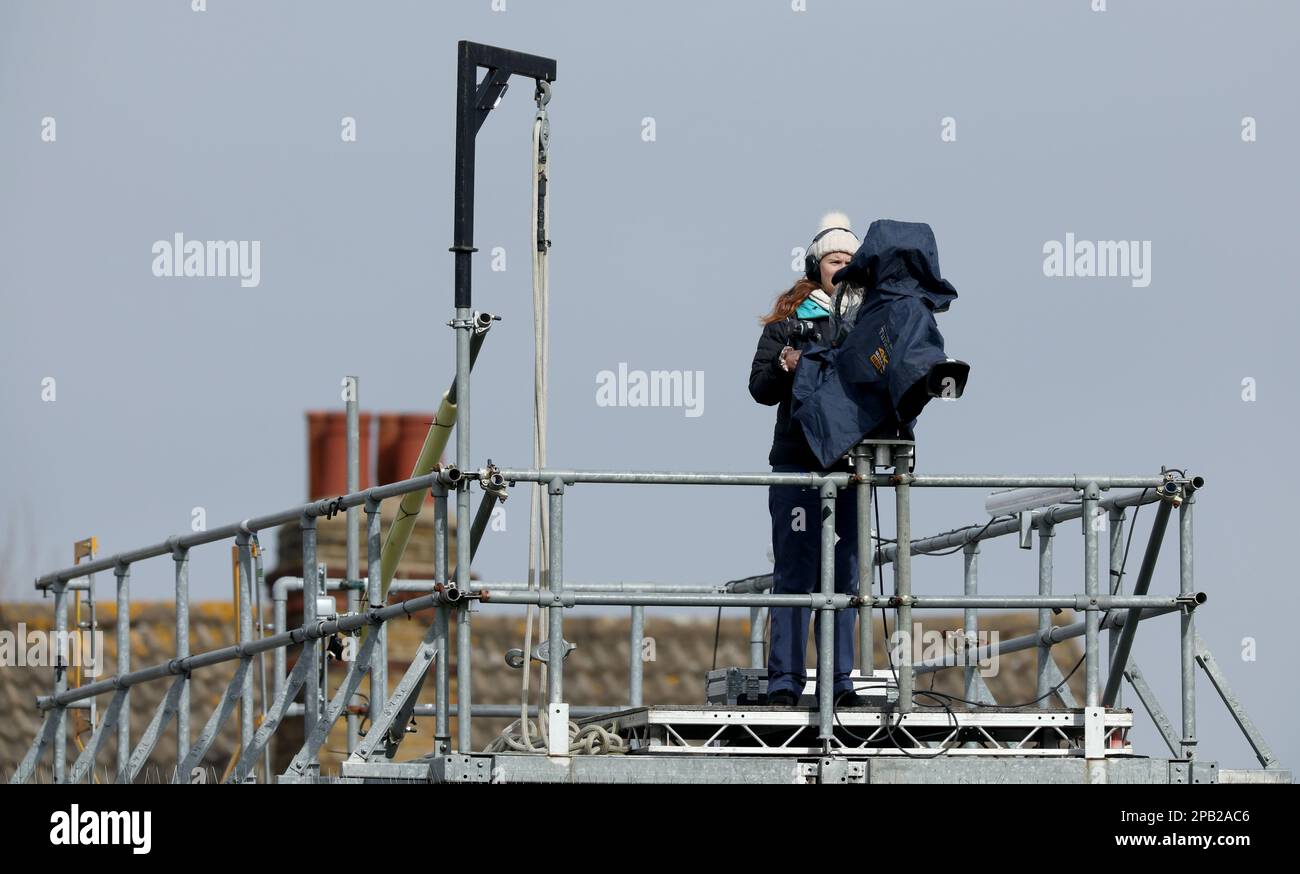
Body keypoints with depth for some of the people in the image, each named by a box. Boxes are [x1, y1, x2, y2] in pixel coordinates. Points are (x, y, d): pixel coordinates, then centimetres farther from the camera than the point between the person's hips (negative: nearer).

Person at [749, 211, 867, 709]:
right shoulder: (789, 319, 5)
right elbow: (760, 388, 2)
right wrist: (785, 366, -16)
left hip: (852, 461, 3)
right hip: (798, 462, -3)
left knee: (846, 575, 5)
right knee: (795, 574, -4)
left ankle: (839, 682, 9)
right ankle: (784, 682, -3)